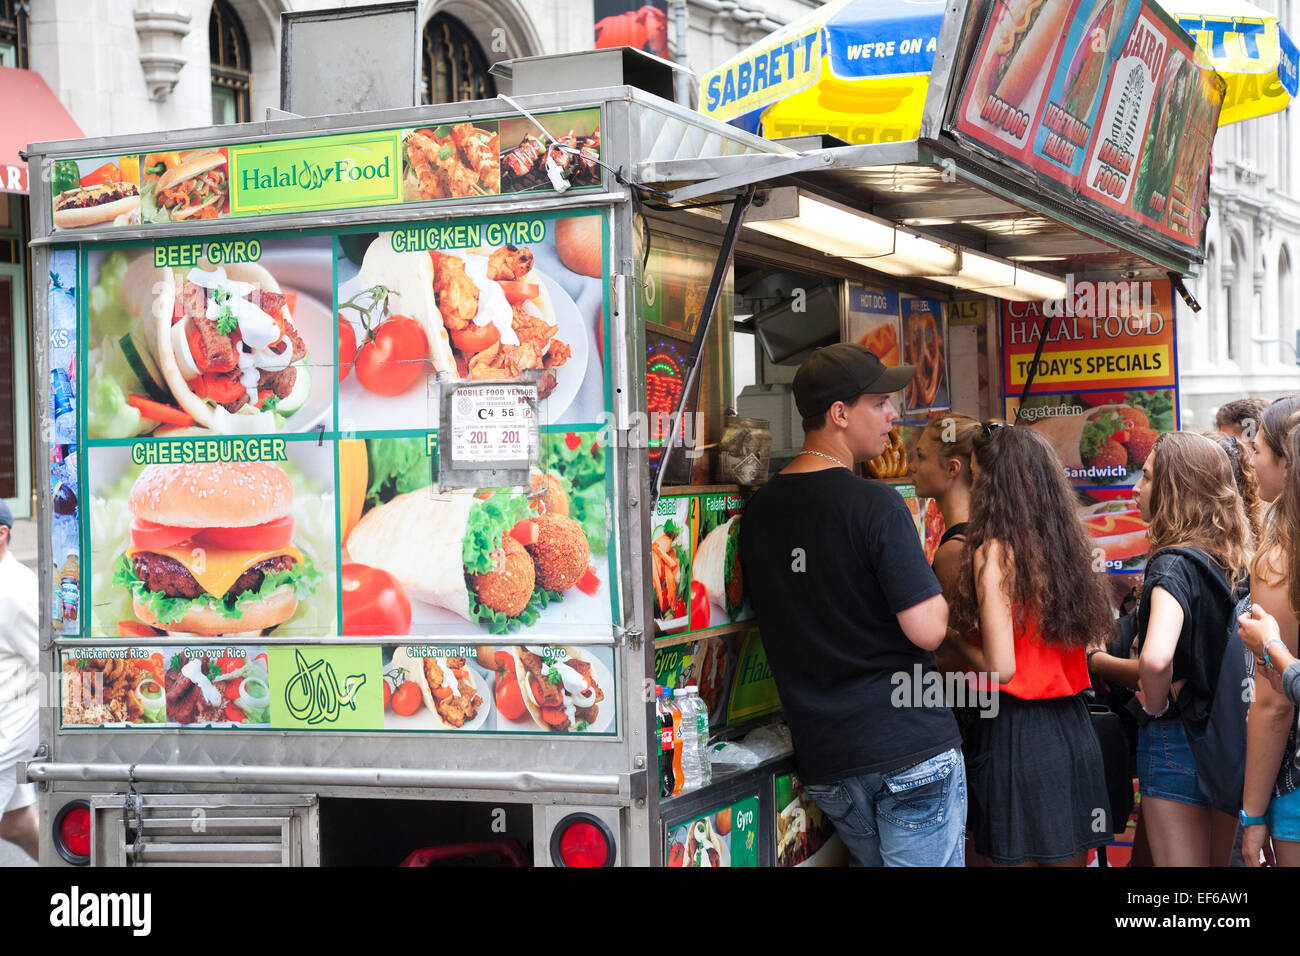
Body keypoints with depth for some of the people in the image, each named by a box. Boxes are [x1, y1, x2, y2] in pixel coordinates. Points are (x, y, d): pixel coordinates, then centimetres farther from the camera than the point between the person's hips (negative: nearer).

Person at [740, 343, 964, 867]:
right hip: (909, 745, -7)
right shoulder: (874, 504, -15)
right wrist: (940, 598, 4)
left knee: (872, 858, 20)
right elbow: (927, 628, -17)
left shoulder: (757, 511, 6)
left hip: (824, 759, 7)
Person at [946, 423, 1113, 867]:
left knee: (1017, 858, 5)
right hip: (1073, 730, 6)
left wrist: (958, 640, 0)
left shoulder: (994, 553, -14)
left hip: (1016, 731, -6)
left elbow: (1001, 668, -17)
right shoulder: (1063, 543, 6)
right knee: (1069, 857, 14)